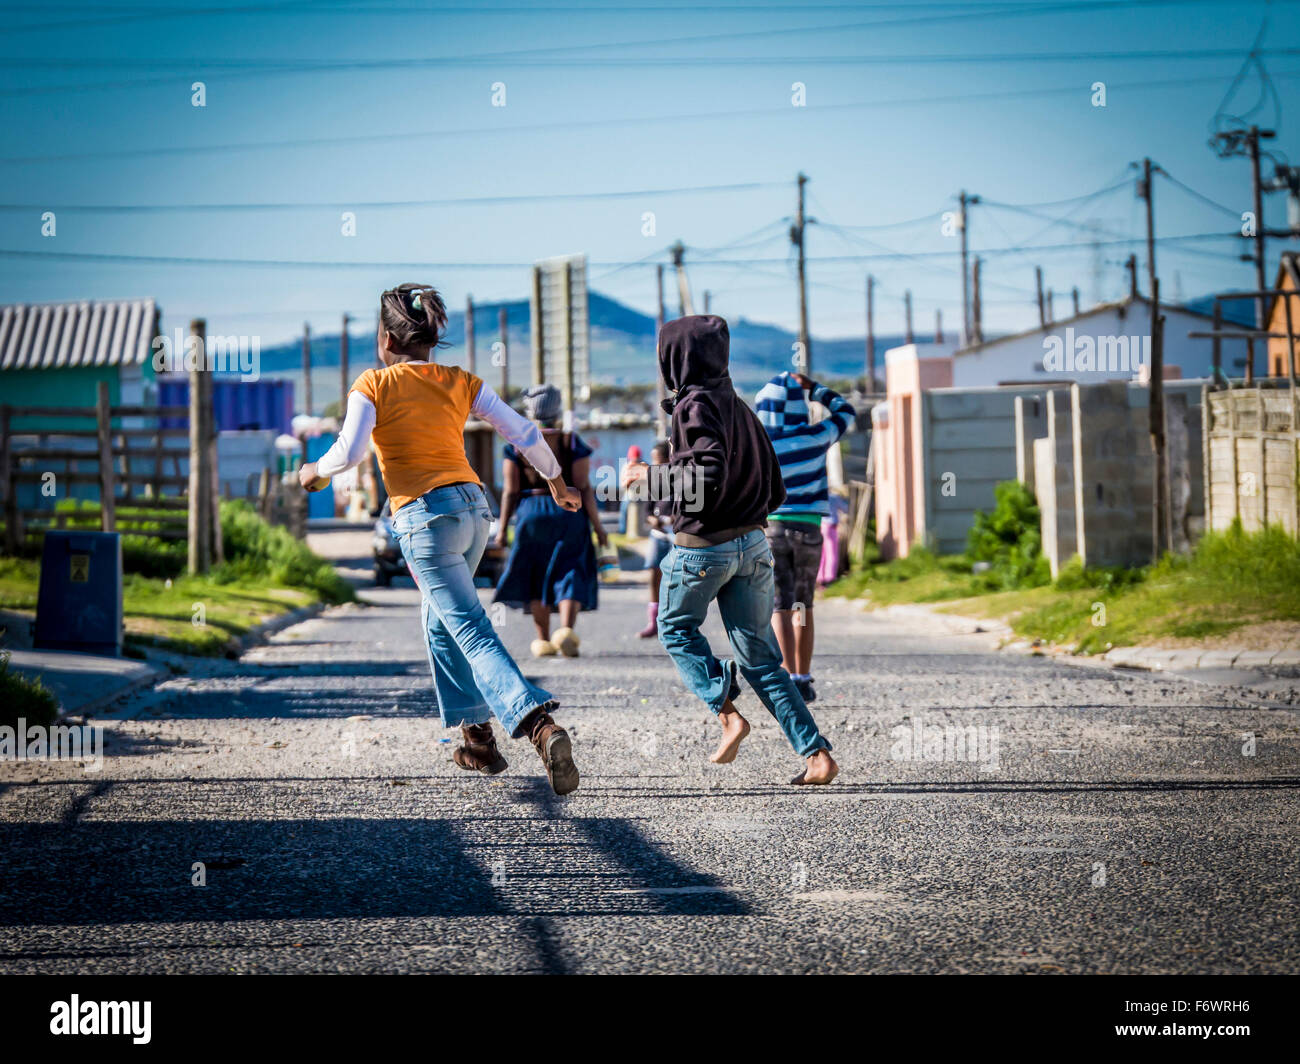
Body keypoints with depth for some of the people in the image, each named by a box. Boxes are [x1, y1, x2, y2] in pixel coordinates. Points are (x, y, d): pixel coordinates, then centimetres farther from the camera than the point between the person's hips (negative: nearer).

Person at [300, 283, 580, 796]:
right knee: (440, 622, 25)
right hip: (473, 508, 6)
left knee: (473, 632, -13)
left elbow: (349, 451, -12)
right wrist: (556, 481, 26)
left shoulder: (373, 385, -1)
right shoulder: (461, 382, 12)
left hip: (424, 515, -6)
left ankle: (539, 724, -33)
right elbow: (524, 433, 11)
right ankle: (477, 734, 22)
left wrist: (316, 471, 9)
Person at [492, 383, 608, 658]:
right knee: (570, 574, 2)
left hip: (530, 514, 1)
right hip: (569, 513, -1)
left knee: (536, 577, 13)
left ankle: (543, 640, 15)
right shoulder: (572, 443, -2)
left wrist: (502, 528, 4)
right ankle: (566, 628, -21)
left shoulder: (517, 445, 0)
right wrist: (597, 525, -2)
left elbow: (511, 491, -3)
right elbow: (584, 487, -7)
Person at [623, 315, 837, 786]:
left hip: (703, 547, -7)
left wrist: (651, 474, -12)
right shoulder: (740, 408, 12)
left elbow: (708, 475, -25)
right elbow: (774, 493, 14)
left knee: (676, 628, 20)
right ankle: (816, 754, -1)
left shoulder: (697, 404, -12)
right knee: (760, 658, 9)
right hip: (752, 544, 7)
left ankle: (726, 713, 1)